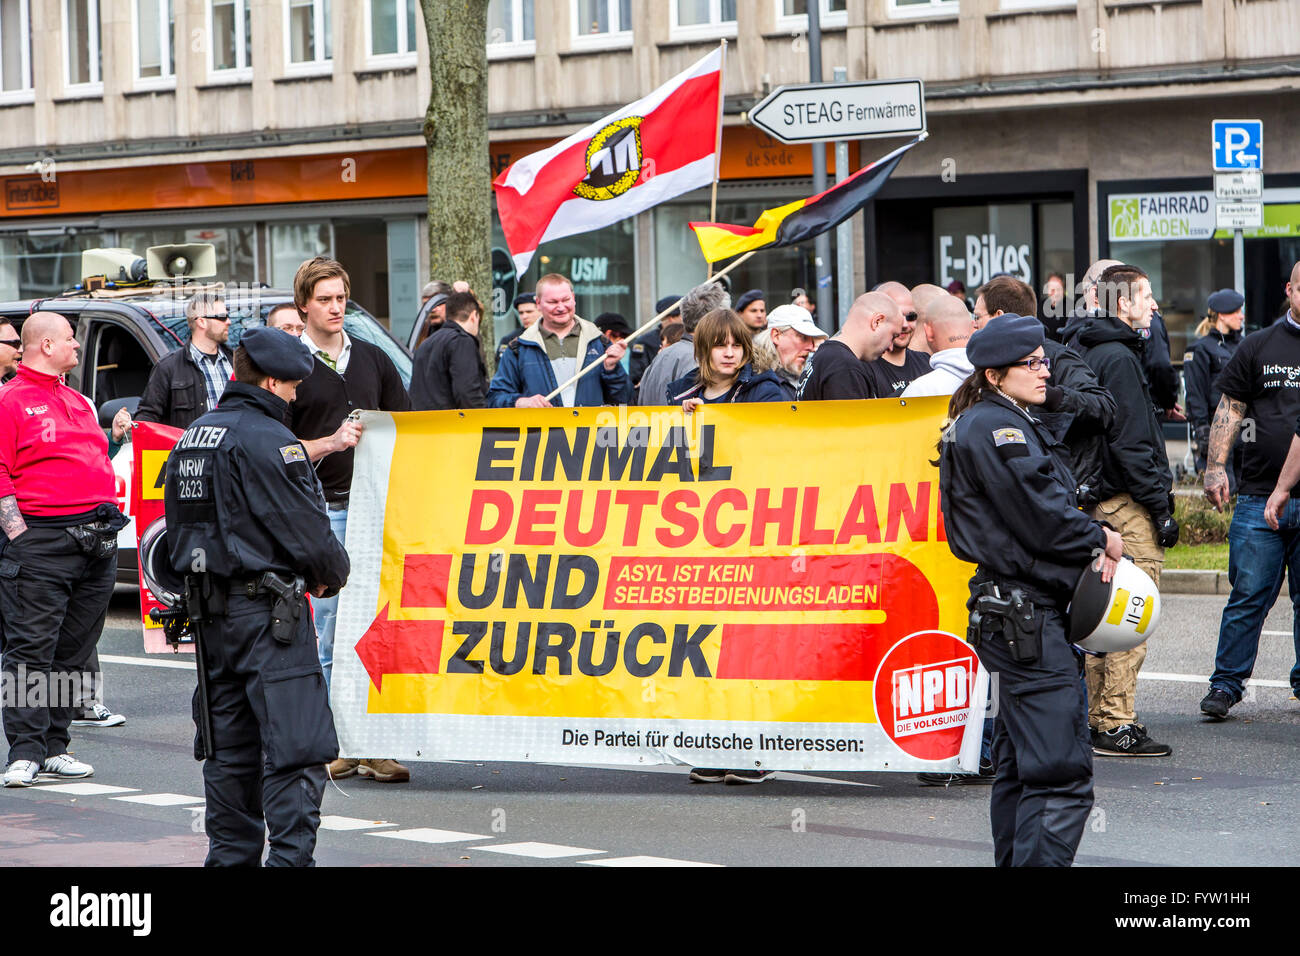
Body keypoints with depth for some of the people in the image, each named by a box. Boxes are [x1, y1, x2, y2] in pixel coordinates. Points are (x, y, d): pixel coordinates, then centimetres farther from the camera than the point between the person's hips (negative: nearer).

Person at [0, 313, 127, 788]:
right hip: (40, 541, -8)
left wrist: (108, 514, 17)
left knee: (73, 651, 8)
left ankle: (55, 748, 13)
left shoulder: (78, 402, 20)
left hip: (96, 541, 8)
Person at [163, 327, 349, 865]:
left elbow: (177, 533, 20)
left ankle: (230, 855, 17)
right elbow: (306, 531, -15)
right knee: (295, 746, -8)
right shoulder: (268, 440, -14)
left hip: (211, 612, 9)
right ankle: (291, 857, -14)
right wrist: (333, 574, 3)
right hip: (267, 611, -9)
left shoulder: (191, 439, 13)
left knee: (229, 746, 14)